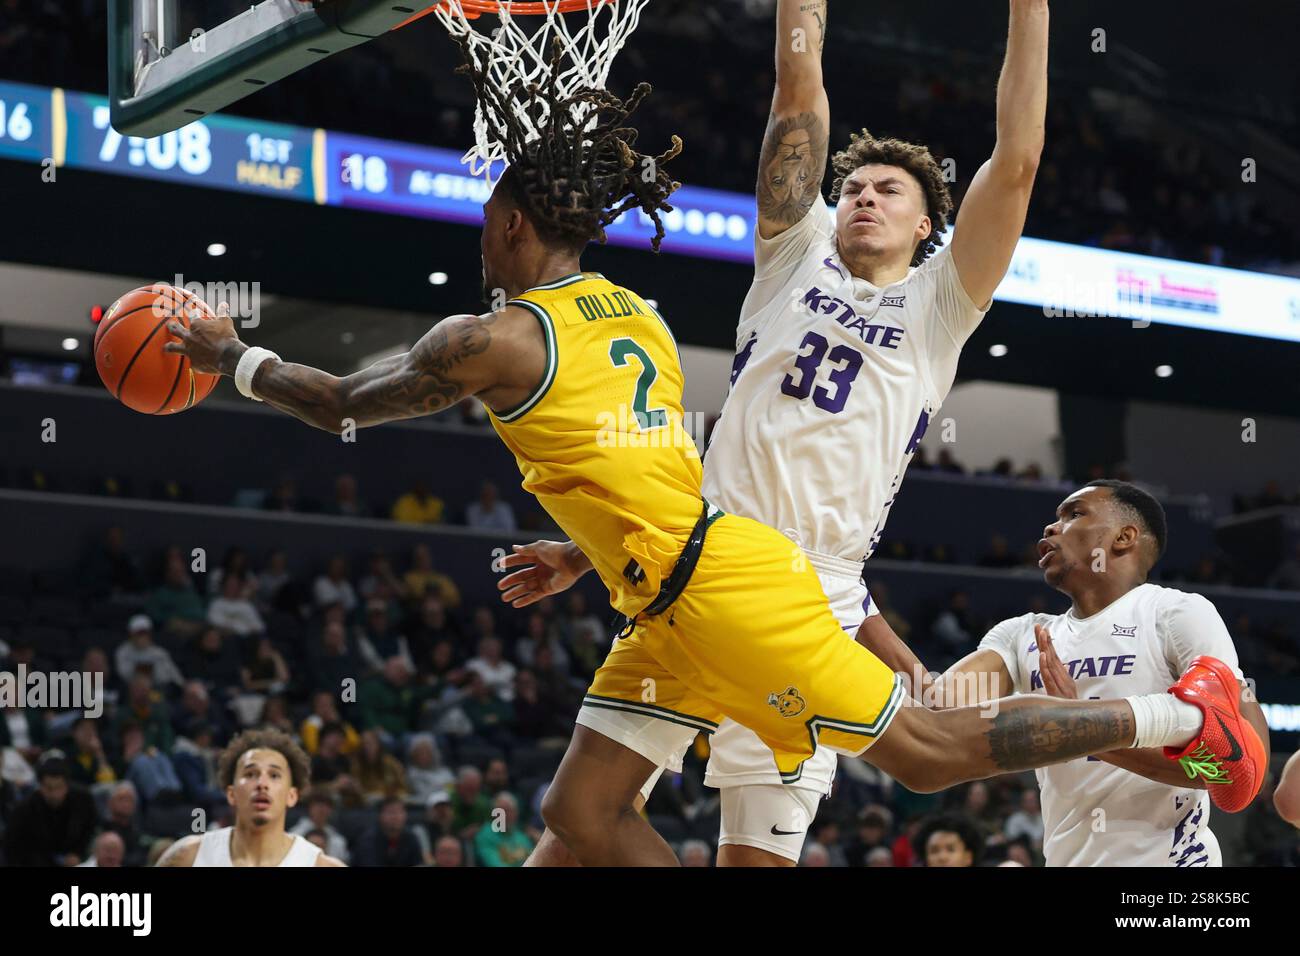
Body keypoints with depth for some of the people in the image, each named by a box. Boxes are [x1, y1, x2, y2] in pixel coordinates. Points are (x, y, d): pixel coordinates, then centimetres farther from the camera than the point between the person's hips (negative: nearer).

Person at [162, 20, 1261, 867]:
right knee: (582, 810, 8)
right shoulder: (634, 315, 15)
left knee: (929, 749, -1)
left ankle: (1190, 715, 8)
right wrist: (589, 553, 34)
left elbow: (343, 404, 3)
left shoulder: (491, 338, -10)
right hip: (673, 606, 9)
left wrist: (235, 357, 18)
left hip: (726, 591, -9)